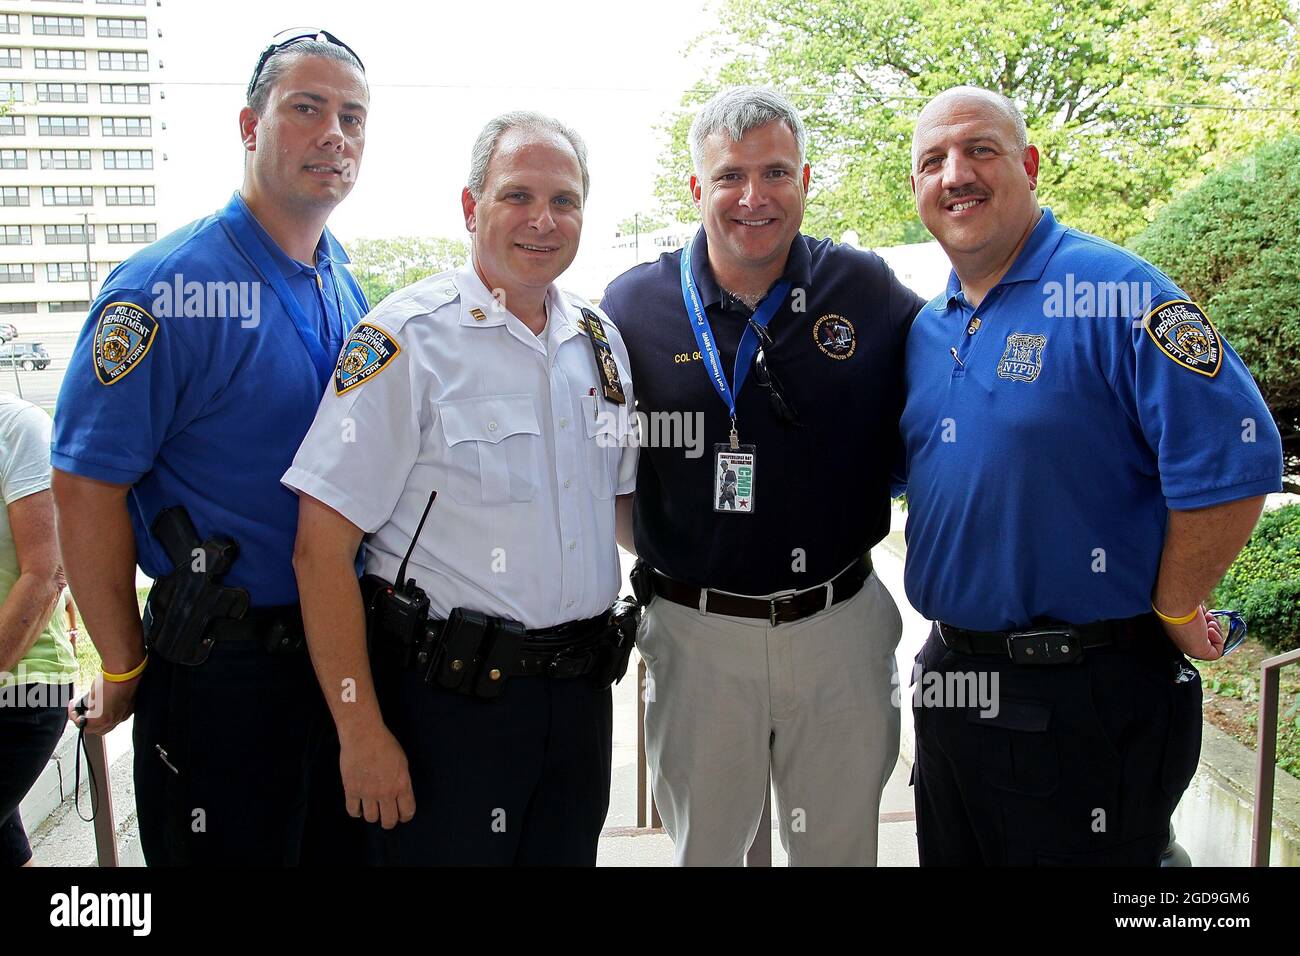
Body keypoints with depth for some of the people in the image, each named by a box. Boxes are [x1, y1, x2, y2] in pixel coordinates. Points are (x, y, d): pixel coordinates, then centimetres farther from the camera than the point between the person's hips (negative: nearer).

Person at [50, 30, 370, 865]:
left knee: (341, 845, 21)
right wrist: (125, 669, -10)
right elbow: (85, 487, -16)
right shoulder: (169, 288, -16)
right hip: (223, 671, -6)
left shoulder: (347, 287, 6)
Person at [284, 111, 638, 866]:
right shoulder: (407, 340, -12)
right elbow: (322, 548, -15)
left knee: (569, 853, 18)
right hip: (446, 694, -5)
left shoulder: (600, 339, 7)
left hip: (580, 688, 6)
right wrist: (362, 734, -15)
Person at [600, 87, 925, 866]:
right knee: (704, 848, 19)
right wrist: (662, 554, 2)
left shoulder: (870, 292, -3)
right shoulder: (635, 305, -5)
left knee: (841, 848, 20)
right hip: (696, 634, 0)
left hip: (842, 628, 1)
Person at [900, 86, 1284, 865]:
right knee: (954, 854, 22)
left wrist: (1173, 612, -9)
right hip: (952, 677, 7)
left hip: (1090, 692, -7)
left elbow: (1233, 464, -19)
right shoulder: (925, 330, 8)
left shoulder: (1113, 292, -14)